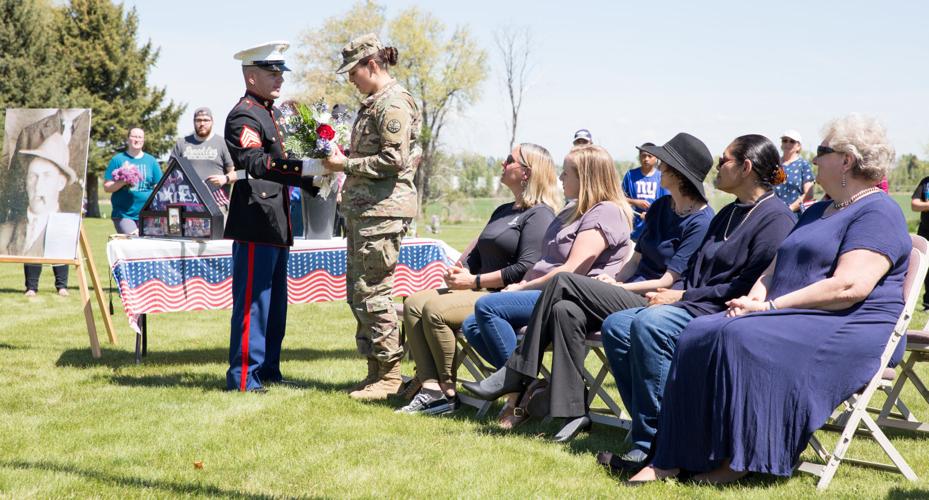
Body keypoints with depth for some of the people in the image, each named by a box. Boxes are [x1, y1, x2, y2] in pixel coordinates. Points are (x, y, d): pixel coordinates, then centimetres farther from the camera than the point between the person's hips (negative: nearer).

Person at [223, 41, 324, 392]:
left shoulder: (272, 113, 19)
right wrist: (306, 167, -34)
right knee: (252, 300, -6)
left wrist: (313, 180, 11)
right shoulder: (243, 115, -13)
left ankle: (268, 369, 25)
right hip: (256, 222, -10)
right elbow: (255, 162, -29)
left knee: (275, 300, 16)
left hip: (275, 224, 10)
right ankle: (243, 377, -1)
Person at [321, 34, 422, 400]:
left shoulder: (394, 103, -11)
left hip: (384, 209, -10)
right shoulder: (373, 103, 19)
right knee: (357, 290, 11)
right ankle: (376, 370, 19)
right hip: (363, 208, 10)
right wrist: (343, 159, 12)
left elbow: (394, 160, -19)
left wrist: (347, 164, -13)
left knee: (373, 291, -8)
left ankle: (390, 374, 0)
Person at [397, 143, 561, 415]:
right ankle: (431, 388, -18)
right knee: (414, 303, -8)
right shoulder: (503, 211, 23)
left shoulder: (540, 214, -8)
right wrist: (457, 270, 2)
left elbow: (526, 269, -19)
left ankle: (448, 391, -14)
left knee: (435, 308, -26)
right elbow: (477, 252, 26)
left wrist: (474, 281, -16)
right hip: (481, 291, 10)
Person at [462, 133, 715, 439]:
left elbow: (669, 281, -12)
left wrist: (617, 287, -9)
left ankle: (515, 373, -14)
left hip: (653, 305, -8)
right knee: (566, 310, -22)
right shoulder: (660, 207, 17)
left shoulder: (700, 221, -8)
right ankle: (574, 411, -20)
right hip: (629, 297, 8)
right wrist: (613, 280, -1)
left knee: (563, 282, -20)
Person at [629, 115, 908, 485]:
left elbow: (850, 286, -20)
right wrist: (755, 297, 0)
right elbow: (778, 265, 24)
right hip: (792, 318, 9)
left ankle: (743, 458, -20)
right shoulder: (818, 211, 24)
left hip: (851, 330, -9)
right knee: (701, 335, -14)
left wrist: (771, 307, -18)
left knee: (744, 338, -32)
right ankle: (671, 457, -20)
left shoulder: (877, 213, -7)